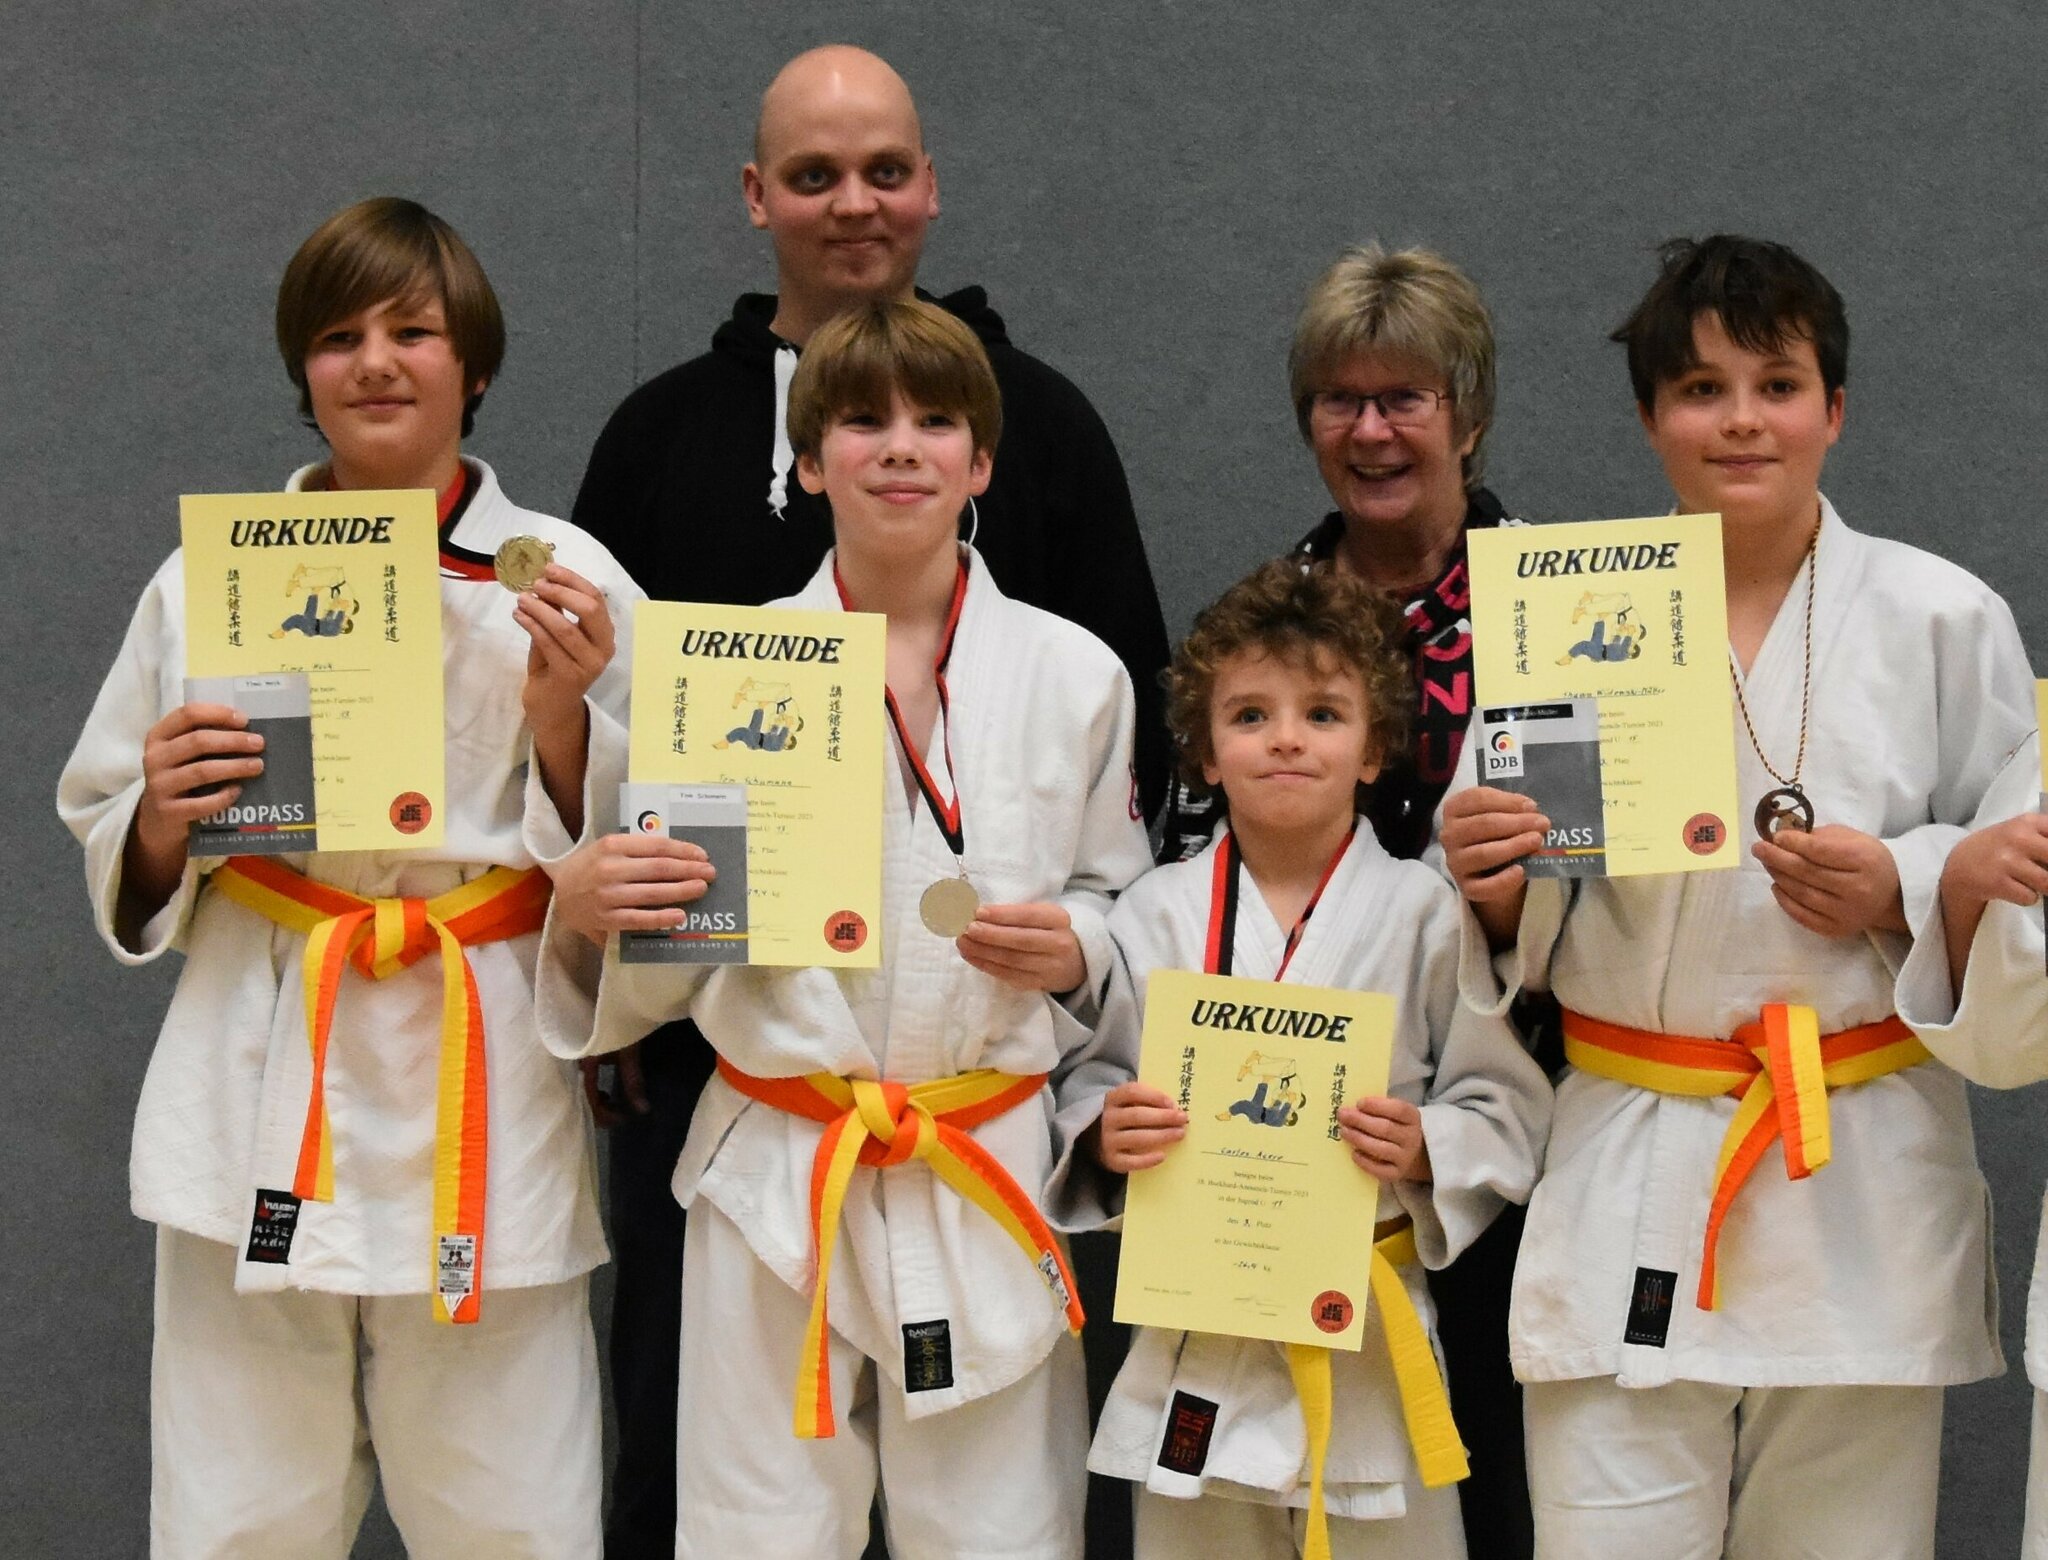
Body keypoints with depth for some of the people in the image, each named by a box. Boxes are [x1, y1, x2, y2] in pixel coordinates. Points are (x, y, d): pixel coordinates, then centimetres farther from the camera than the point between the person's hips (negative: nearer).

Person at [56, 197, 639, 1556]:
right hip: (260, 1094, 1)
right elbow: (124, 871, 13)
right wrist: (160, 821, -9)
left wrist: (562, 715, -13)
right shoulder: (212, 577, 6)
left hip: (484, 1099, -1)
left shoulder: (565, 578, 2)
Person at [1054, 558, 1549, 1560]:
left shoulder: (1424, 915, -3)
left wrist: (1427, 1150, -20)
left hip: (1368, 1324, -1)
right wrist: (1106, 1135, -14)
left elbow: (1508, 1108, -2)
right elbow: (1086, 1090, 7)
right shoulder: (1154, 915, 1)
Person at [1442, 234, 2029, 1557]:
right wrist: (1496, 888, -15)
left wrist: (1903, 891, -12)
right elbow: (1525, 931, 6)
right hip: (1632, 1185, 0)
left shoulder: (1942, 618, 2)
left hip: (1867, 1189, 0)